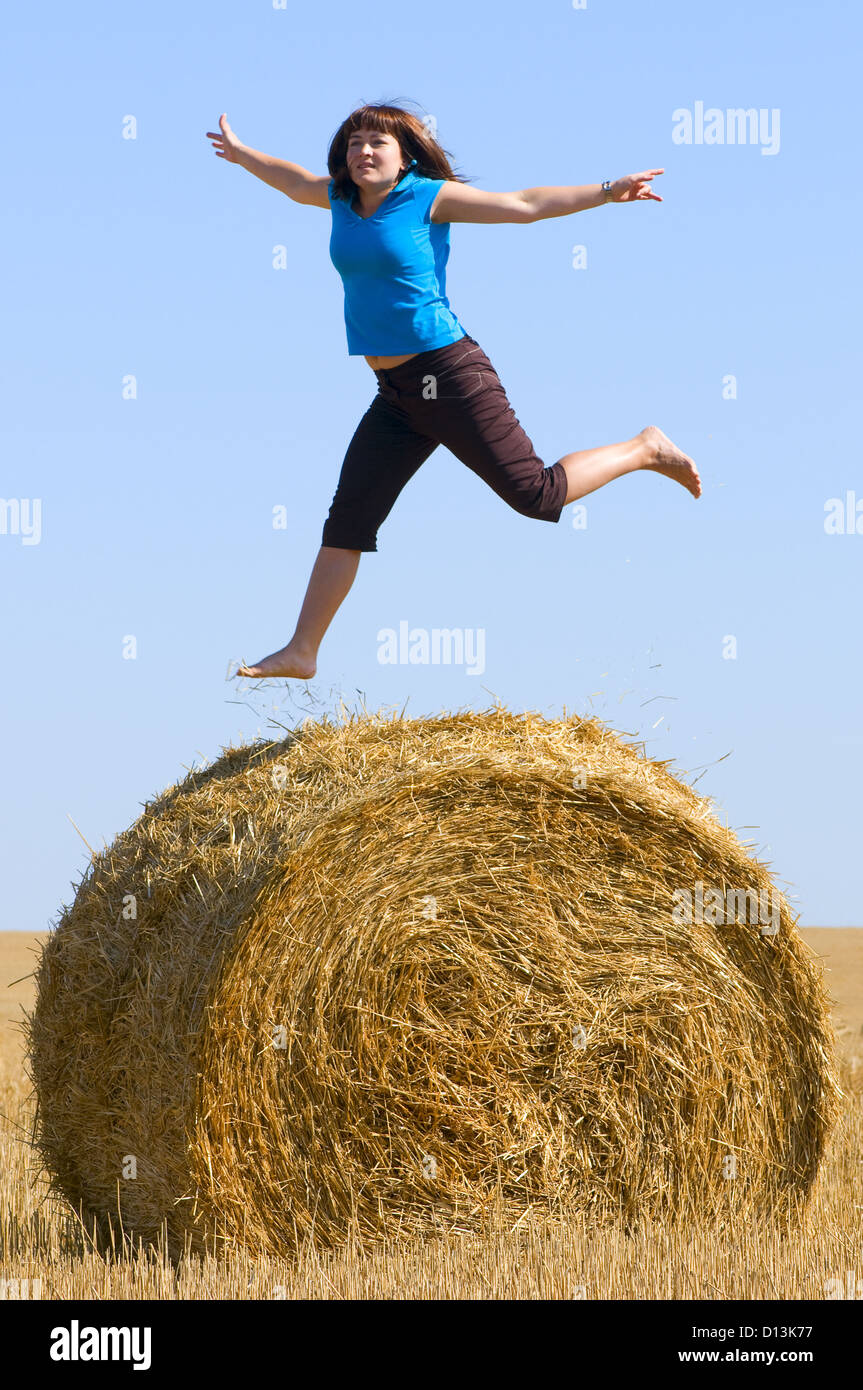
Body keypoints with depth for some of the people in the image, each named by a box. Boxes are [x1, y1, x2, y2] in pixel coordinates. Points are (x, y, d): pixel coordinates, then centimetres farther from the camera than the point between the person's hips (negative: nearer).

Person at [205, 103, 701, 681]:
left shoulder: (429, 197, -7)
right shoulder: (341, 198, 9)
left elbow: (524, 204, -6)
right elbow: (295, 180, 32)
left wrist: (606, 192, -11)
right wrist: (240, 153, 46)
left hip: (450, 375, -6)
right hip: (396, 394, 6)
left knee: (534, 494, -8)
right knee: (348, 518, 4)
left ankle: (647, 449, 15)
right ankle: (301, 653, 8)